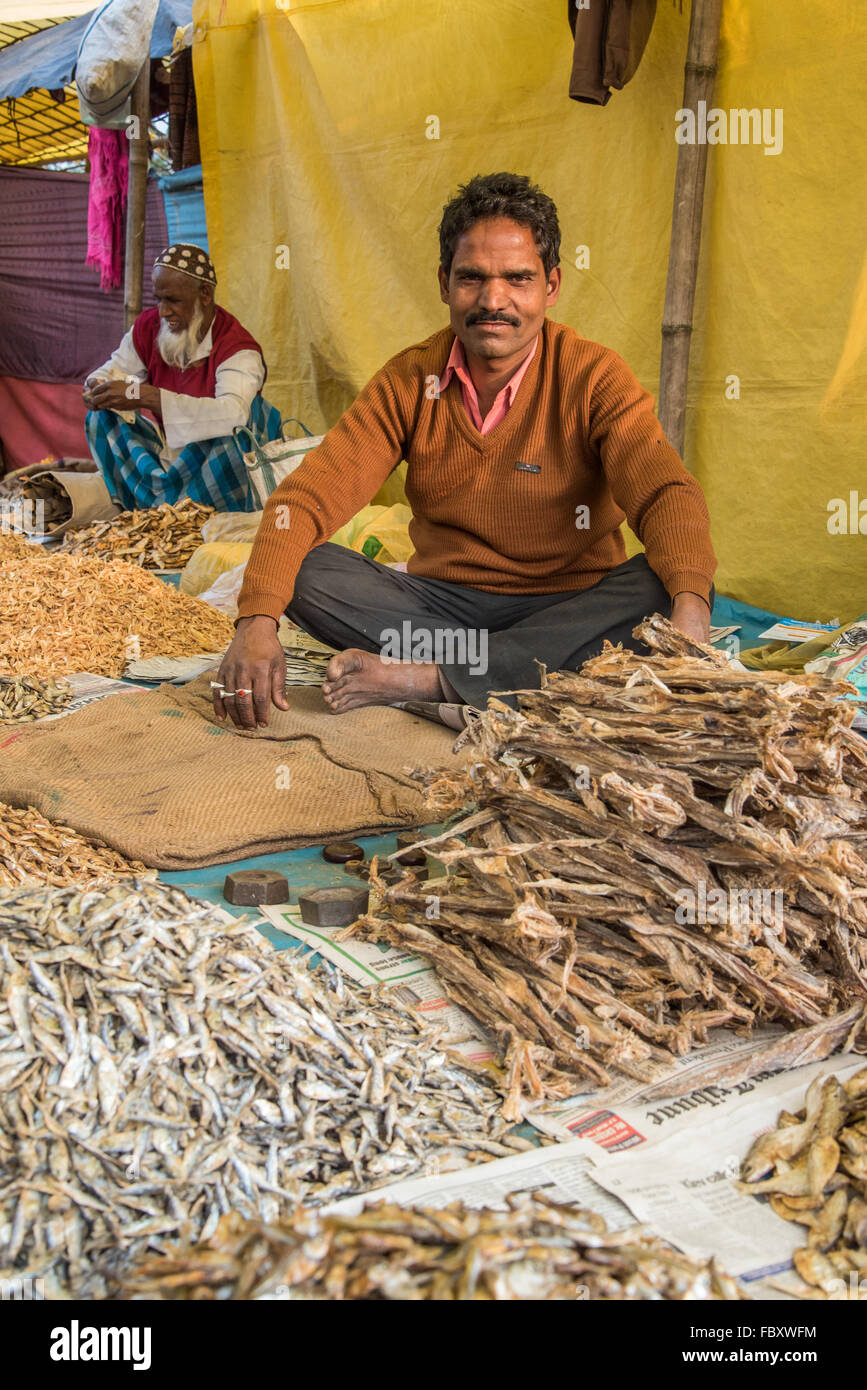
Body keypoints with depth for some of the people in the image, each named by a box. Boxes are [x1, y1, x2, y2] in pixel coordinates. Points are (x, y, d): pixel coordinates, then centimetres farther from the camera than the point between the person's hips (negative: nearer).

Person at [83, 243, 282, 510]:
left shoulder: (237, 348, -21)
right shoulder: (148, 326, 0)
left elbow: (233, 413, -40)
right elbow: (114, 370, 10)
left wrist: (145, 396, -44)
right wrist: (96, 388, -19)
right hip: (166, 454, 6)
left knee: (253, 410, -32)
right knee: (102, 416, -8)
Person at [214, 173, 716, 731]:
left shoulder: (593, 375, -7)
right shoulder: (408, 381, -1)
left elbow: (666, 492, -22)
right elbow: (307, 498, -11)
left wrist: (689, 602, -44)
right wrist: (257, 621, -29)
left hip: (566, 610, -1)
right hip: (442, 606, 2)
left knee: (666, 587, -31)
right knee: (304, 568, -19)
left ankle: (420, 676, -31)